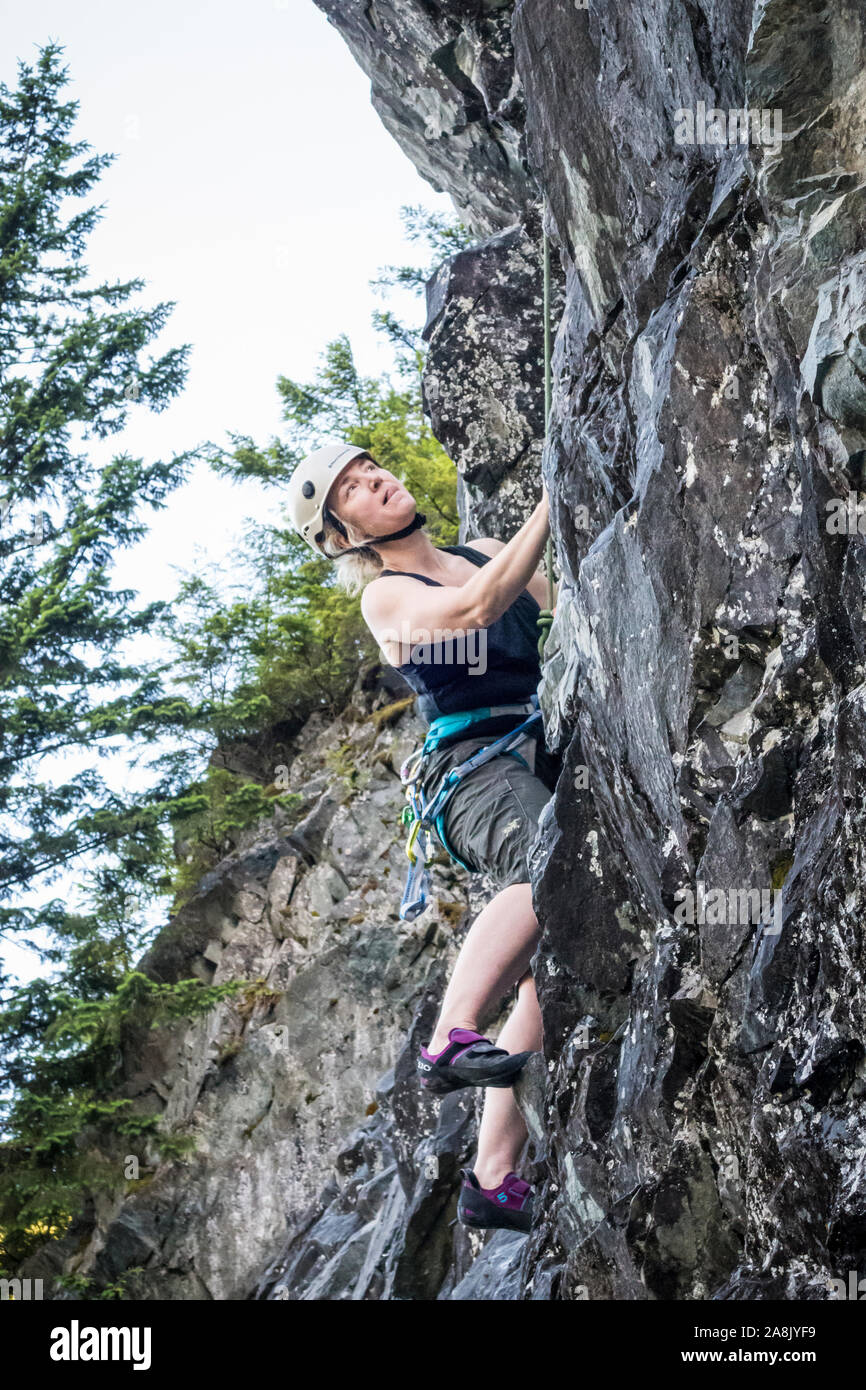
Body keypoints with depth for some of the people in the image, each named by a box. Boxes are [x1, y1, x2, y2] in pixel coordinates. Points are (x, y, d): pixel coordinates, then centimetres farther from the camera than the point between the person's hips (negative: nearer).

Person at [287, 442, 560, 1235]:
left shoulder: (487, 551, 23)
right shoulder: (386, 598, 4)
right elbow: (477, 609, -16)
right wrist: (553, 503, -16)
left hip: (550, 764, 6)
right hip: (481, 762, -6)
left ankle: (494, 1180, -1)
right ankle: (451, 1041, -46)